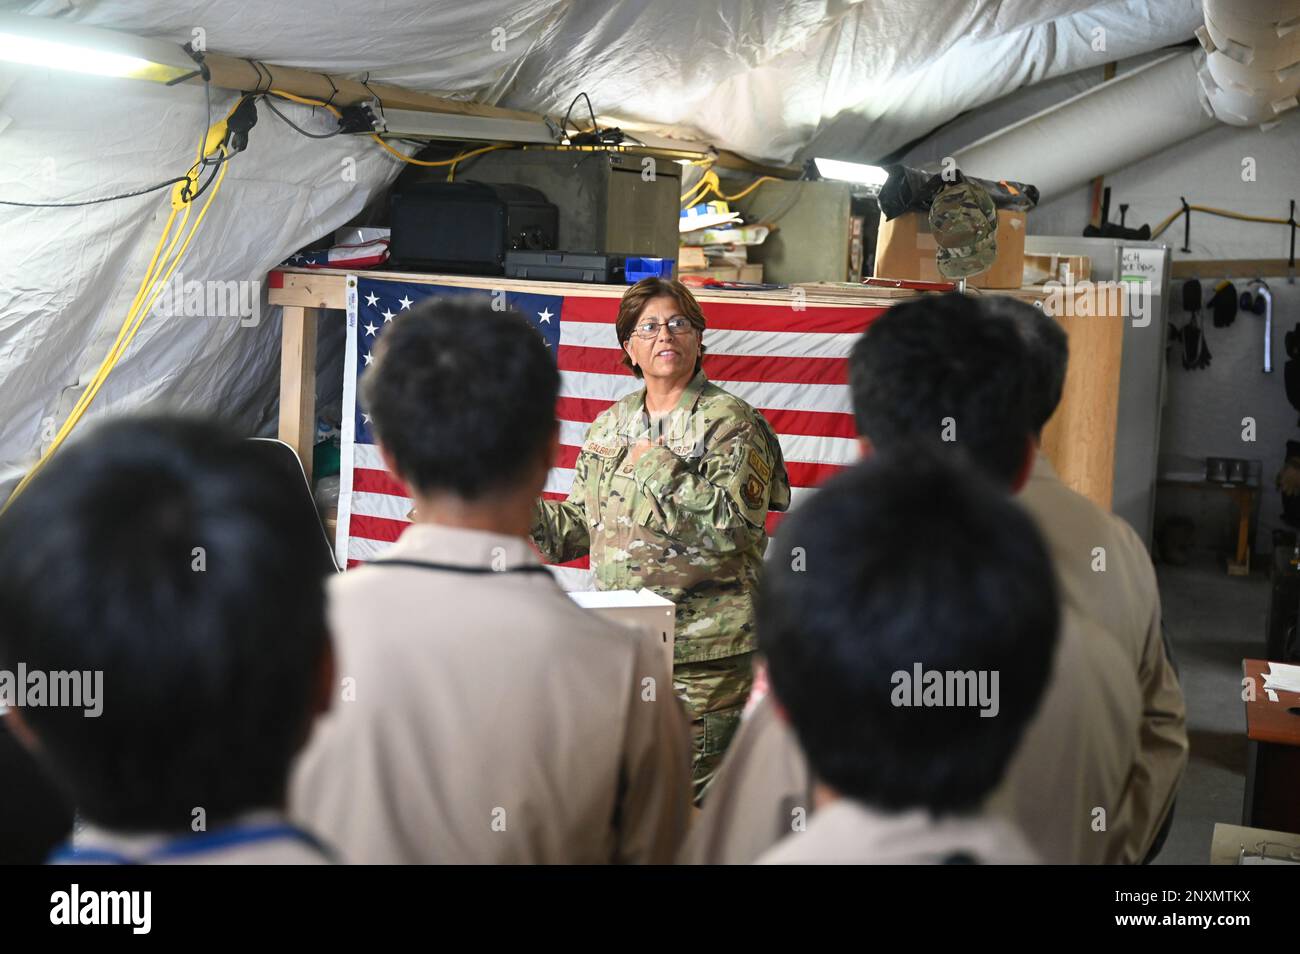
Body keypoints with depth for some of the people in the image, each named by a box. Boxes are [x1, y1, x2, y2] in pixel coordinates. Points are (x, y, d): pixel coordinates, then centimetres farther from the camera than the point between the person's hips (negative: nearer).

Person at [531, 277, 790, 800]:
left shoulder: (730, 422, -4)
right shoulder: (610, 425, 15)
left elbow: (732, 524, -18)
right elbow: (579, 524, 20)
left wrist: (658, 466, -15)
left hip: (703, 651, -6)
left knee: (687, 793, -4)